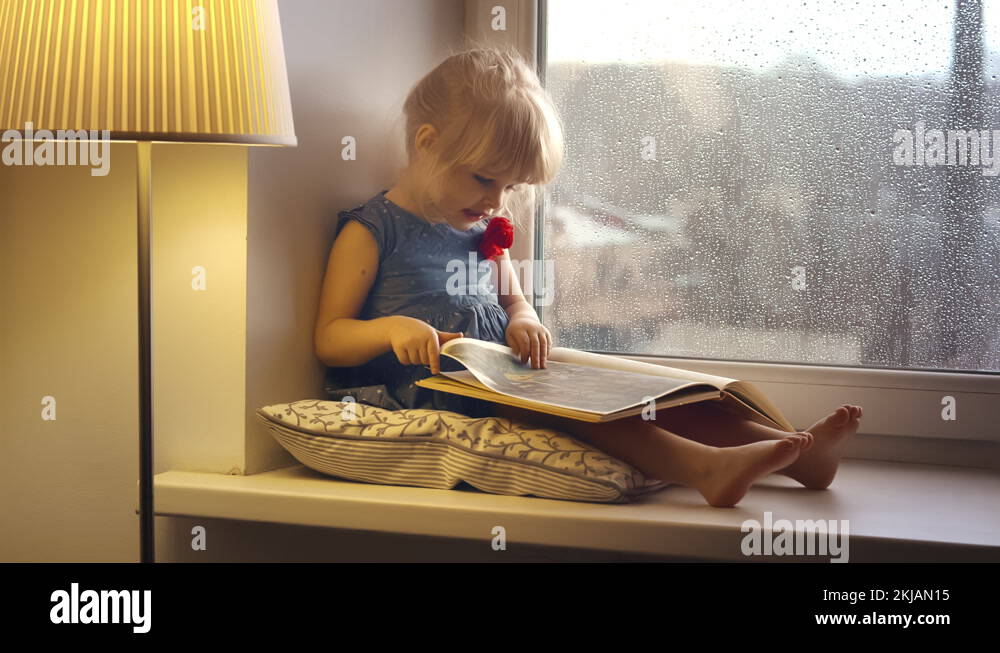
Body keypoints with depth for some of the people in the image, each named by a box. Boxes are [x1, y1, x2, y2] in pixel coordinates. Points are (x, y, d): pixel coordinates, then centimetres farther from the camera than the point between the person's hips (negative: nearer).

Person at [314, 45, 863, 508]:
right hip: (429, 396, -7)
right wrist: (391, 328, -27)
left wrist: (523, 321, -3)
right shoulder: (370, 231, -5)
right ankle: (703, 467, -50)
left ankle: (792, 449, -16)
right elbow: (328, 339, -6)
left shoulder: (482, 230, 16)